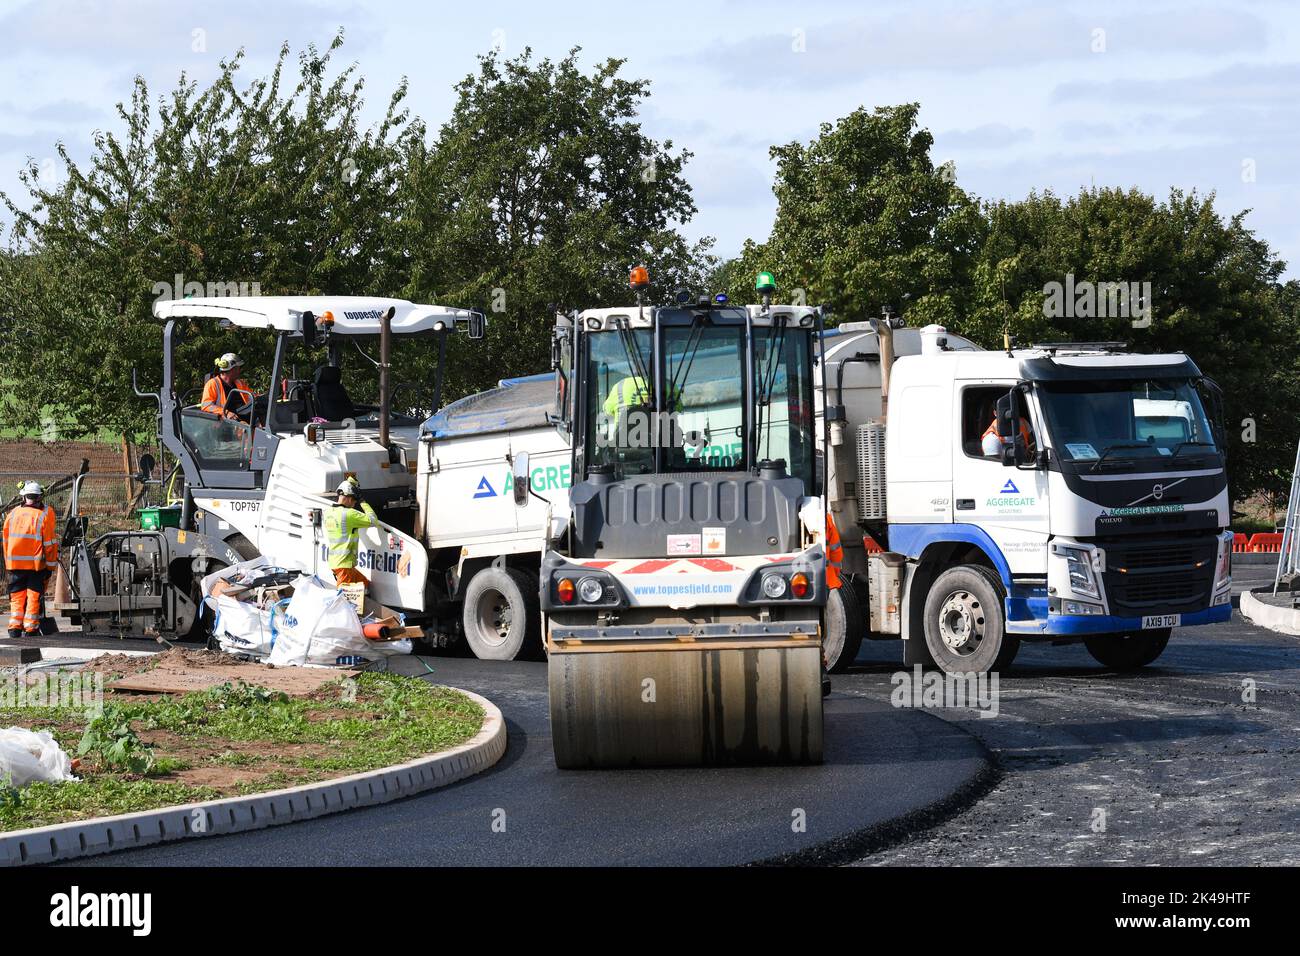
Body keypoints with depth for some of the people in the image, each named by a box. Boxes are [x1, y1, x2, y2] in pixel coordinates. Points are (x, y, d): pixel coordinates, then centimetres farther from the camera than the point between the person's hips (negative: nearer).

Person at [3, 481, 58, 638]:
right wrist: (50, 565, 2)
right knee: (34, 595, 4)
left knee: (17, 596, 10)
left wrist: (8, 562, 19)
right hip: (36, 563, -3)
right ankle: (31, 627, 1)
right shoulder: (44, 515, -6)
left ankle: (15, 628, 3)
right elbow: (49, 543, -6)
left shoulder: (12, 515, 5)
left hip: (15, 564, 3)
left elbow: (6, 541, 11)